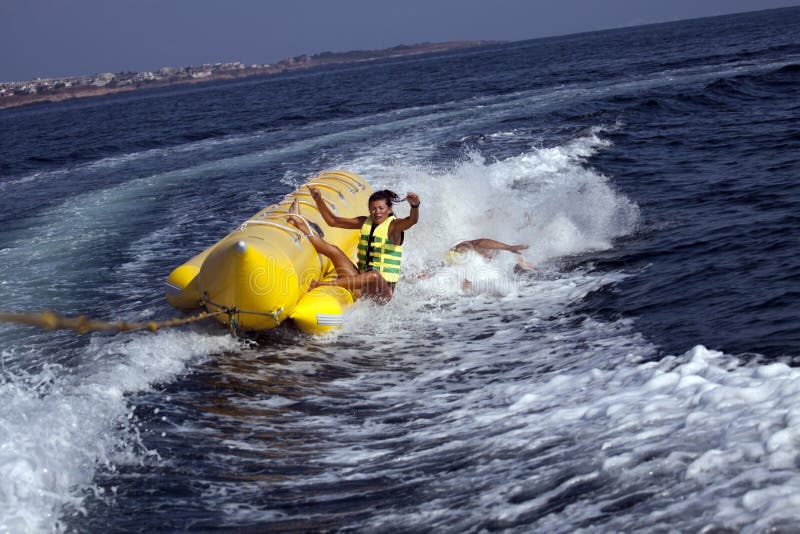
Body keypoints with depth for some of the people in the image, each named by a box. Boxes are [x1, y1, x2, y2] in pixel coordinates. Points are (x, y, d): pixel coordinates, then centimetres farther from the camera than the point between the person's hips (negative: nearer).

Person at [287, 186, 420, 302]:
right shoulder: (365, 222, 12)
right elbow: (333, 221, 15)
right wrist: (318, 199, 3)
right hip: (362, 280, 7)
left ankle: (324, 284, -40)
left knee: (374, 275, -41)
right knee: (334, 250, 4)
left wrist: (415, 206, -53)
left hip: (383, 288, -7)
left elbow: (412, 220, -31)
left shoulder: (393, 225, -7)